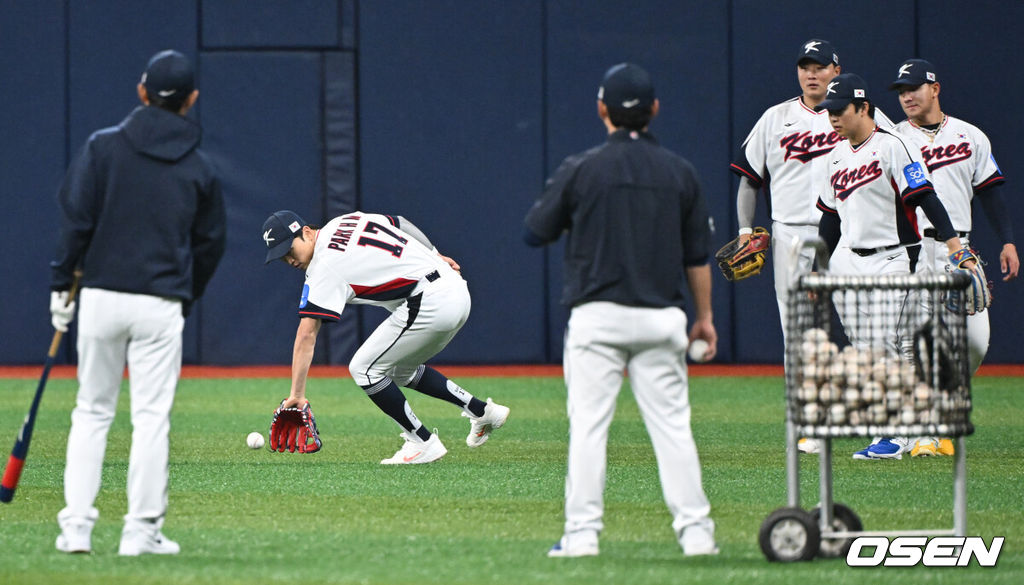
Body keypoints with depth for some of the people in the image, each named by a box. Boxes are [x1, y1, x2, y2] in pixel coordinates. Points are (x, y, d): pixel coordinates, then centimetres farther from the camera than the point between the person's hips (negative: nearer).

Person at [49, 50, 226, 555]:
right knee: (151, 417, 4)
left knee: (92, 412, 9)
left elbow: (76, 218, -5)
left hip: (102, 298, 0)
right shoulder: (198, 167, 5)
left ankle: (76, 525, 3)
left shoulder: (102, 147, -1)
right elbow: (211, 242, 11)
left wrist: (61, 284, 2)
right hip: (162, 305, 0)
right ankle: (141, 529, 2)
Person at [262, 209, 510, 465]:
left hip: (429, 304, -10)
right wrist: (435, 257, 38)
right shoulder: (347, 220, 12)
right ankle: (481, 410, 22)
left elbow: (307, 334, -16)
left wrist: (297, 394, -19)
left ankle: (423, 443, -3)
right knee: (399, 370, 24)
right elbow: (405, 225, 25)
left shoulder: (324, 266, -11)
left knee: (364, 368, -5)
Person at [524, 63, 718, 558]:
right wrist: (705, 317, 18)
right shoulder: (680, 172, 5)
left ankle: (582, 532, -4)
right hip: (662, 320, 3)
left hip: (597, 316, -2)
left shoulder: (581, 170, -4)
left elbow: (535, 233, 4)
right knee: (671, 424, 6)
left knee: (588, 424, -1)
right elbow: (697, 256, 9)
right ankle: (695, 530, 3)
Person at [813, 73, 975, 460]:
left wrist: (951, 240, -24)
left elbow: (924, 196, -14)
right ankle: (887, 431, 7)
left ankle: (894, 435, -10)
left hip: (889, 259, -7)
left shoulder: (892, 146, -7)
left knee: (883, 344, -13)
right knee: (861, 351, 1)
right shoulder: (837, 156, 16)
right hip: (846, 263, 7)